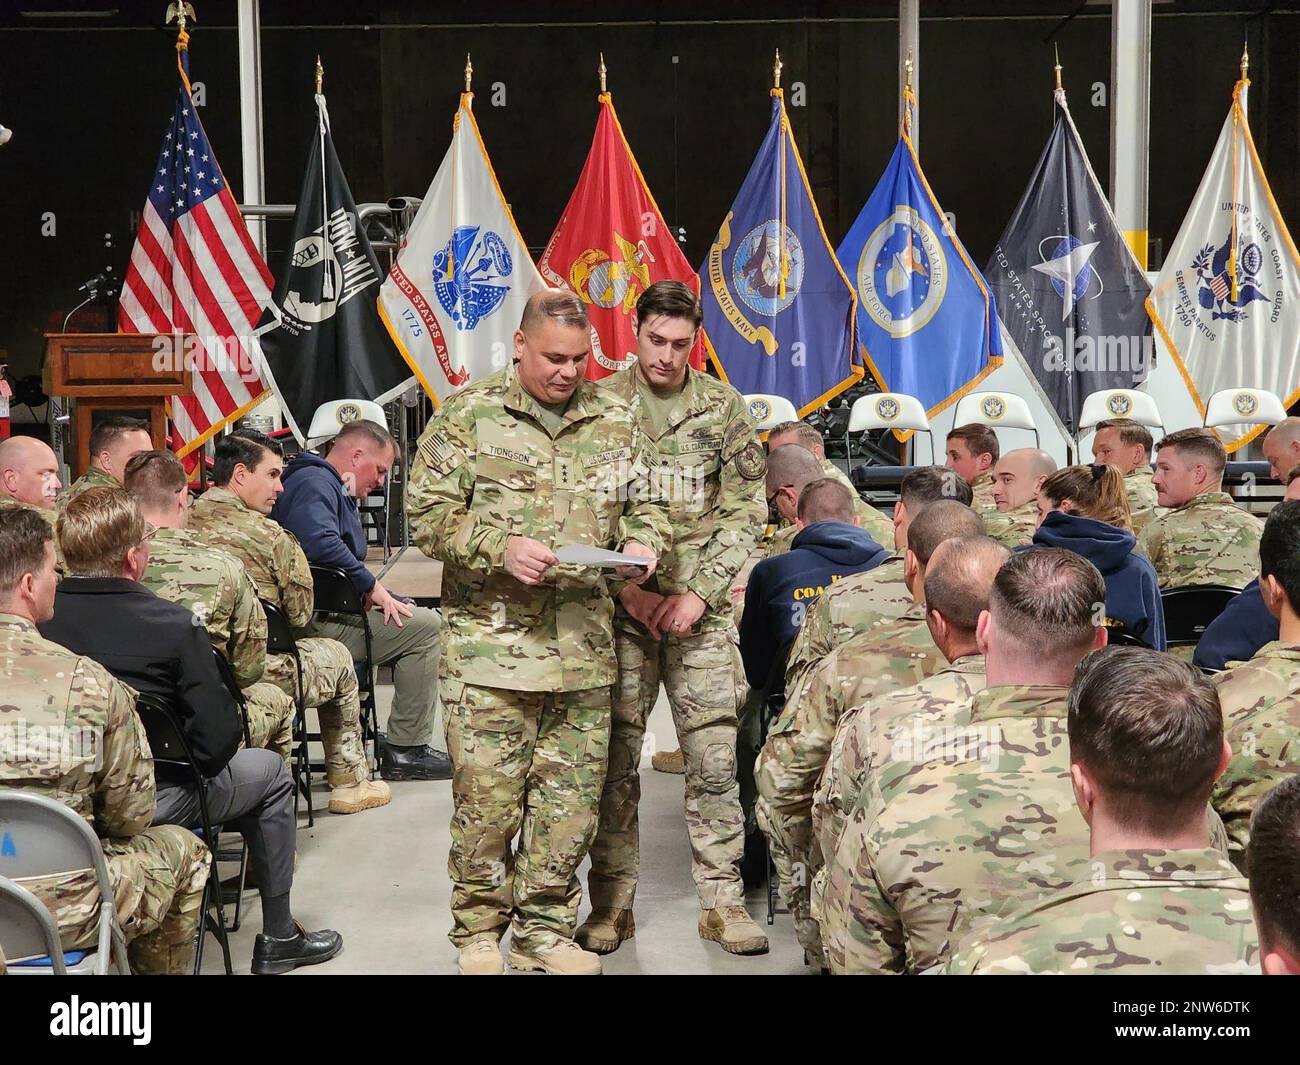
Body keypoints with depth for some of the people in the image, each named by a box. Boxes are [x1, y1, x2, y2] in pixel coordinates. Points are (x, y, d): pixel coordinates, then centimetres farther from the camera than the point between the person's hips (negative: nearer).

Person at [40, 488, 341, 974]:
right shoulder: (174, 624, -18)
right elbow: (218, 737, -18)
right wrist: (201, 763, 5)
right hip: (151, 801, -5)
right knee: (270, 772, 22)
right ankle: (278, 939, 30)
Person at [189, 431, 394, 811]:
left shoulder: (186, 522, 0)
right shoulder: (273, 537, -14)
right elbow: (300, 616, -5)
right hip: (261, 676, -6)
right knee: (336, 657, 23)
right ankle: (349, 782, 34)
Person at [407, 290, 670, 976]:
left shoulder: (617, 421, 12)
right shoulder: (467, 414, 1)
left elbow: (643, 505, 19)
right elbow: (428, 513, -2)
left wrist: (641, 542, -4)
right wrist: (501, 547, -16)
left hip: (586, 648, 3)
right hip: (489, 644, -3)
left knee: (573, 798, 8)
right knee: (487, 797, 1)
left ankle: (547, 931, 24)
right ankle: (479, 932, 20)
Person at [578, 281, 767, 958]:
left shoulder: (723, 407, 6)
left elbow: (743, 510, 5)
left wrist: (699, 593, -5)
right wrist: (627, 591, -7)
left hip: (701, 605, 1)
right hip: (621, 604, 0)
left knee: (715, 754, 0)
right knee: (616, 755, 2)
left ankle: (722, 900, 12)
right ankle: (612, 901, 14)